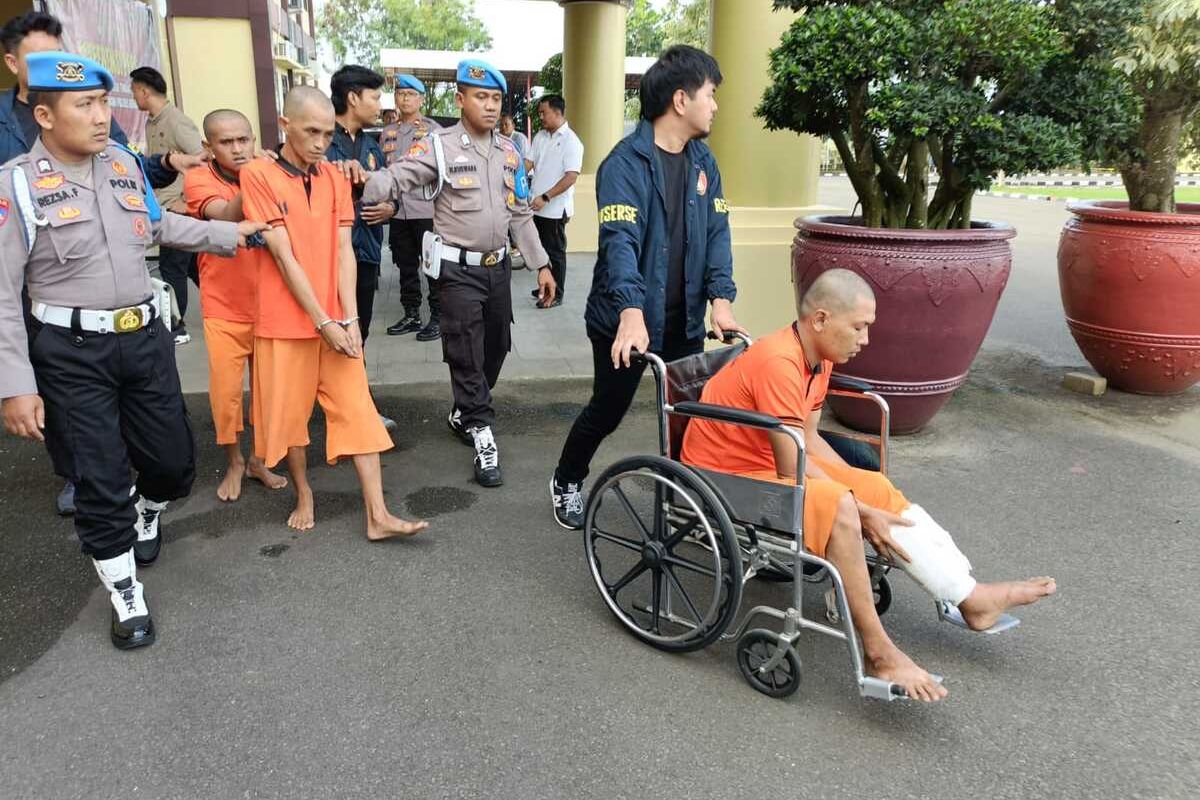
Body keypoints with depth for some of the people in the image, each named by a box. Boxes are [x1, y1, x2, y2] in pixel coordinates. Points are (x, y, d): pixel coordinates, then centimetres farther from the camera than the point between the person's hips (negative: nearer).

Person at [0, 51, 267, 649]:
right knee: (99, 481, 4)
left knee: (174, 461, 13)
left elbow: (158, 225, 23)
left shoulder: (124, 162, 3)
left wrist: (227, 234, 22)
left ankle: (145, 514, 49)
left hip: (146, 336, 5)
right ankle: (127, 599, 22)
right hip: (72, 353, -4)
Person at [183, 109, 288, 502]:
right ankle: (234, 462, 25)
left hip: (268, 303, 2)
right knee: (225, 390, 3)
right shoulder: (198, 179, -8)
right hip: (224, 308, -2)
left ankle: (260, 458, 28)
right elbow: (227, 217, -26)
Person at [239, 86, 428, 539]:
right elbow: (284, 257, -12)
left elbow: (344, 251, 2)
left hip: (337, 321, 4)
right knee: (288, 413, 8)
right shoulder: (258, 175, -7)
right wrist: (323, 322, -14)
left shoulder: (335, 178, 7)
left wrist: (350, 319, -8)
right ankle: (304, 495, 30)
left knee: (357, 411, -1)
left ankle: (378, 516, 0)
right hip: (287, 320, -3)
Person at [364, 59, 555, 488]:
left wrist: (541, 264, 11)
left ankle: (464, 414, 35)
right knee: (466, 355, -3)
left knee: (495, 348, 14)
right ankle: (483, 437, 7)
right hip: (459, 269, -6)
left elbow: (520, 213, 13)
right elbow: (395, 177, -21)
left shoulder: (509, 151, 8)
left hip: (498, 266, 6)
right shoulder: (439, 145, -9)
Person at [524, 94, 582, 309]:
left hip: (555, 208, -7)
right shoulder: (540, 137, 10)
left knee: (555, 252, 3)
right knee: (543, 249, 16)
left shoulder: (570, 141, -12)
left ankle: (556, 295, 13)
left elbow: (571, 176, -19)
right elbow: (528, 162, 9)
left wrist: (545, 197, -23)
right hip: (538, 207, 7)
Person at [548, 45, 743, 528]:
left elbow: (716, 232, 0)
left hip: (684, 317, 6)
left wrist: (721, 299, -15)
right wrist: (631, 313, -41)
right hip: (625, 319, -5)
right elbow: (620, 240, -27)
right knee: (607, 411, 9)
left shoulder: (703, 162, 5)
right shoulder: (625, 162, -16)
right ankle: (566, 483, 35)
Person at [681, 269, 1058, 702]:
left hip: (770, 460, 10)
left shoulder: (819, 357, 4)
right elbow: (793, 468, -26)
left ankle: (970, 596, 5)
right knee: (837, 506, -31)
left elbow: (809, 439, 11)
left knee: (880, 490, 1)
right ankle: (878, 652, -23)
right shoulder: (779, 362, -26)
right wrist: (862, 511, -16)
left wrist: (867, 493, 3)